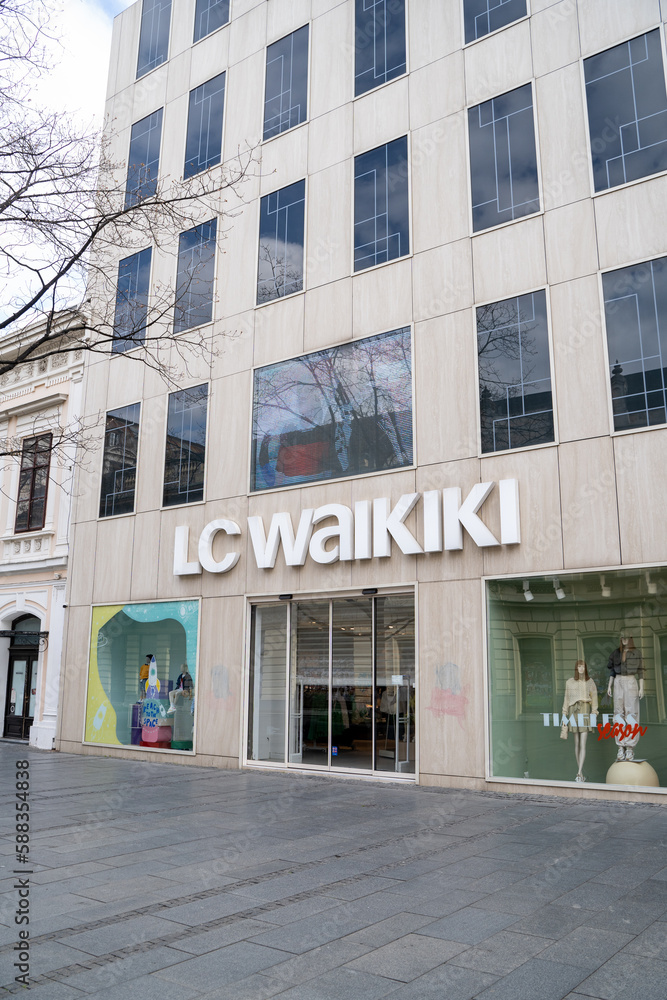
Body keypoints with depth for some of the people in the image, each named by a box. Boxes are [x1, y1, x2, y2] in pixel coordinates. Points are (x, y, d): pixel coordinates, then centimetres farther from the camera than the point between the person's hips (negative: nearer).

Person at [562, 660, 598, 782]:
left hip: (585, 712, -2)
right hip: (574, 711, 2)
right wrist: (564, 714, 5)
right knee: (576, 744, 7)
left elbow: (594, 698, 4)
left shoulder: (590, 681, 4)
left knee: (583, 744, -11)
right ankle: (581, 774, 16)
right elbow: (567, 699, 9)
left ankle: (579, 773, -15)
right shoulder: (570, 682, 6)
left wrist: (594, 713, -6)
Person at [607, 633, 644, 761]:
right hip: (618, 683, 3)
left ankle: (630, 749, -2)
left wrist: (641, 688, -7)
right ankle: (621, 748, 5)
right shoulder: (616, 653, 10)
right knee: (619, 714, 0)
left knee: (631, 714, -7)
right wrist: (609, 686, 7)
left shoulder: (636, 652, 1)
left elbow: (640, 670, 0)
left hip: (631, 683, -3)